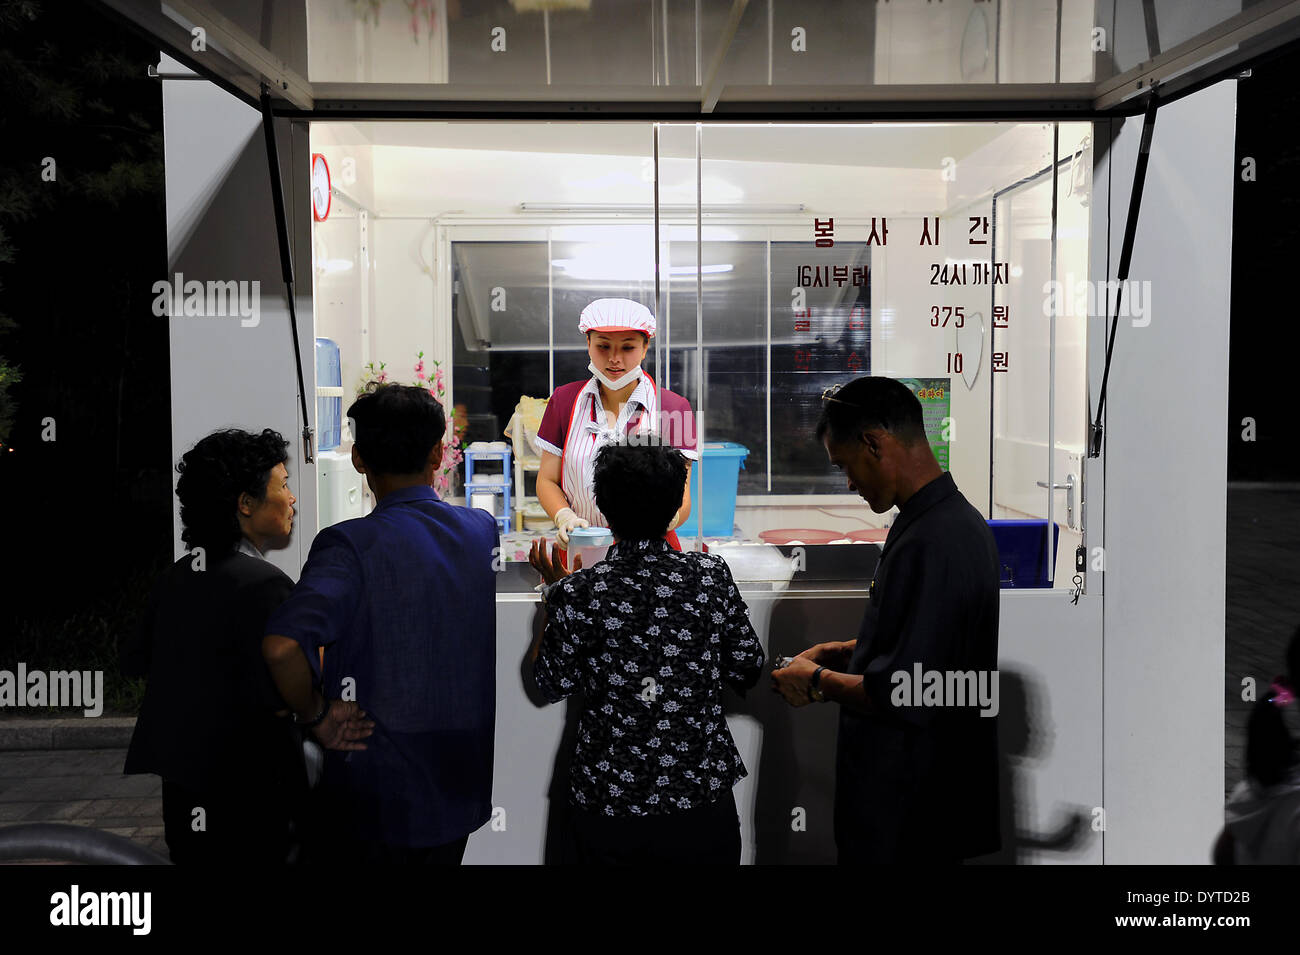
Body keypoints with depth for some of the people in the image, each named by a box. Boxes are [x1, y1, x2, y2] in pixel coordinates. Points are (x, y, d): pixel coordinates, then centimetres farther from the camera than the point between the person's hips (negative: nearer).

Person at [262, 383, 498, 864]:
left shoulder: (351, 545, -18)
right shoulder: (486, 532, -2)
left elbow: (282, 646, -33)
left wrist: (315, 711, -15)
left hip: (372, 798, -4)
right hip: (462, 789, 4)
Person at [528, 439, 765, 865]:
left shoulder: (578, 594, -15)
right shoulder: (711, 576, -10)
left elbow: (552, 684, -2)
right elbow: (747, 671, 1)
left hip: (609, 803, -1)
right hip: (702, 801, 1)